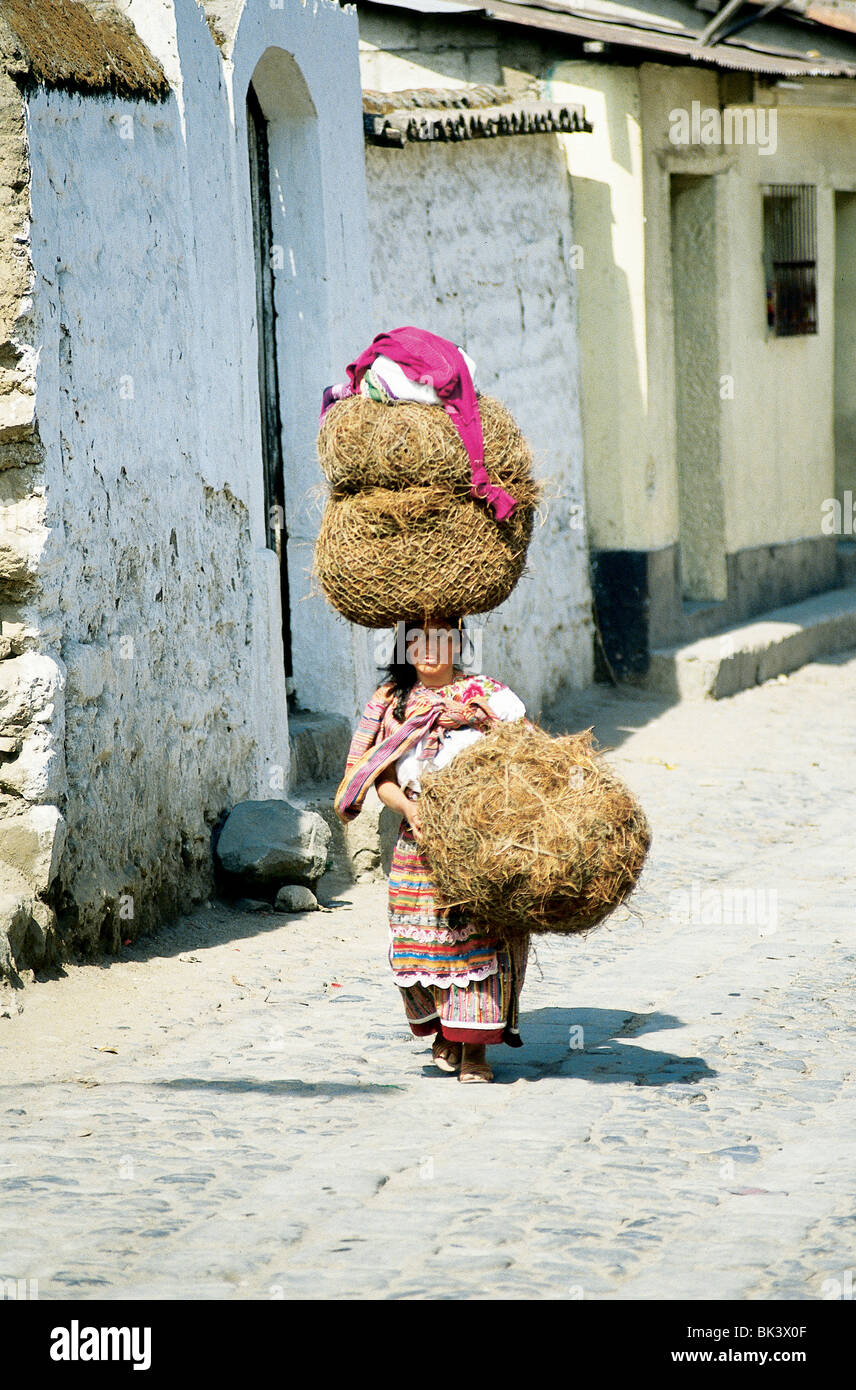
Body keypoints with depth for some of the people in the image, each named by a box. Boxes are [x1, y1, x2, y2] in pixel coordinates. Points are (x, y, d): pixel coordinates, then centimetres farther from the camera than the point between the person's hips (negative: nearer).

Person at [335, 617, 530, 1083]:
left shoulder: (487, 696, 3)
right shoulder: (393, 702, 9)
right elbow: (382, 775, 6)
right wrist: (408, 807, -14)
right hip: (420, 836, 2)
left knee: (479, 936, -9)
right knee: (424, 938, -1)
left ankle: (474, 1047, -1)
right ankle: (443, 1031, 23)